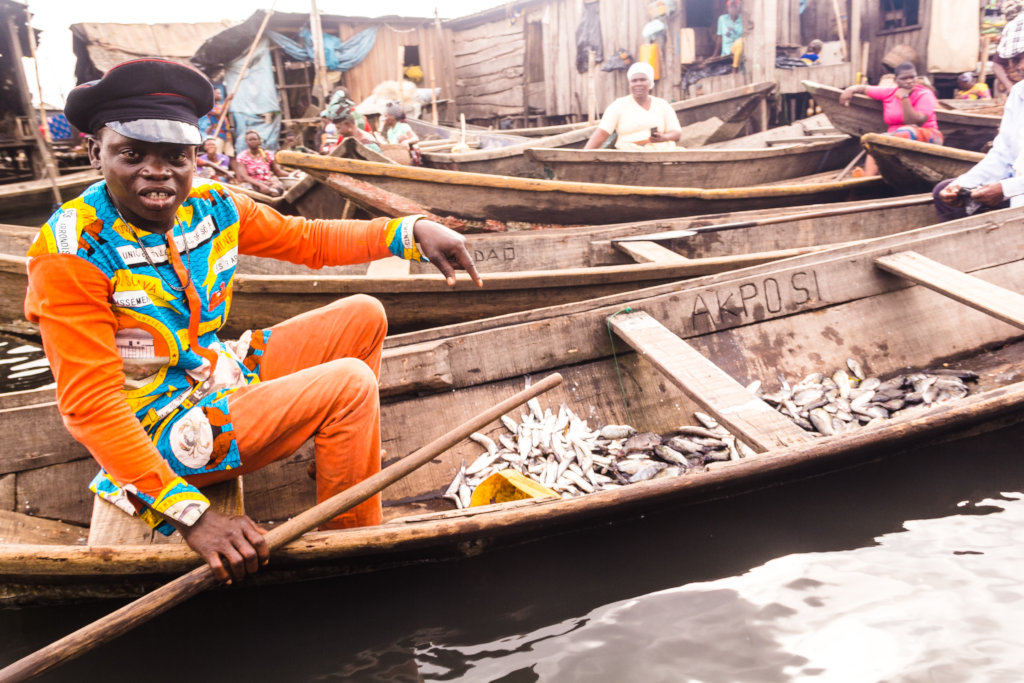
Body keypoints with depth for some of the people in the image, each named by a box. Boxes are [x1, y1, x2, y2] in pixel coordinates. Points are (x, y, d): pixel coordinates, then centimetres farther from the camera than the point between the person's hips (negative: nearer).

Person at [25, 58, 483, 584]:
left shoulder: (211, 207, -5)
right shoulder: (71, 253, -24)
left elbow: (309, 240, 8)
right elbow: (89, 406, -27)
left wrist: (411, 231, -7)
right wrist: (191, 514, -35)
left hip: (222, 372, 8)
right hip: (161, 434, -8)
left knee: (363, 316, 7)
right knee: (350, 383, -22)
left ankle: (341, 454, 19)